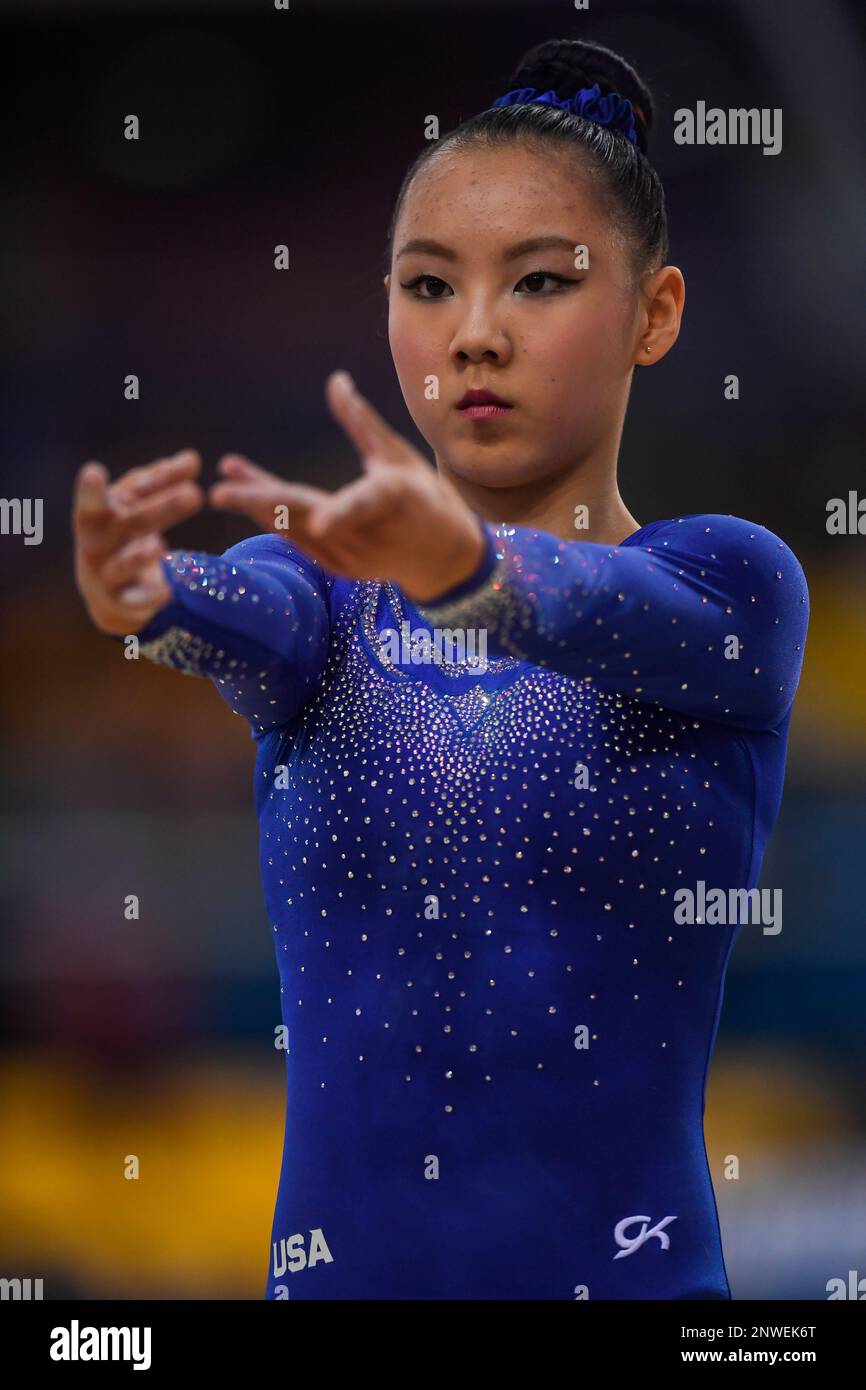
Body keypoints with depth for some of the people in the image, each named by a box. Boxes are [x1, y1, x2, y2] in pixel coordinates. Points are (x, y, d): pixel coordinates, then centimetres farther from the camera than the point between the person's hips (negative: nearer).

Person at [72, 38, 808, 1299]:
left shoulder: (730, 586, -3)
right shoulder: (322, 599, 5)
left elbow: (592, 608, -24)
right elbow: (251, 615, -17)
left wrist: (463, 565, -45)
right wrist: (145, 594, -39)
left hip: (623, 1267, -2)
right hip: (333, 1264, 3)